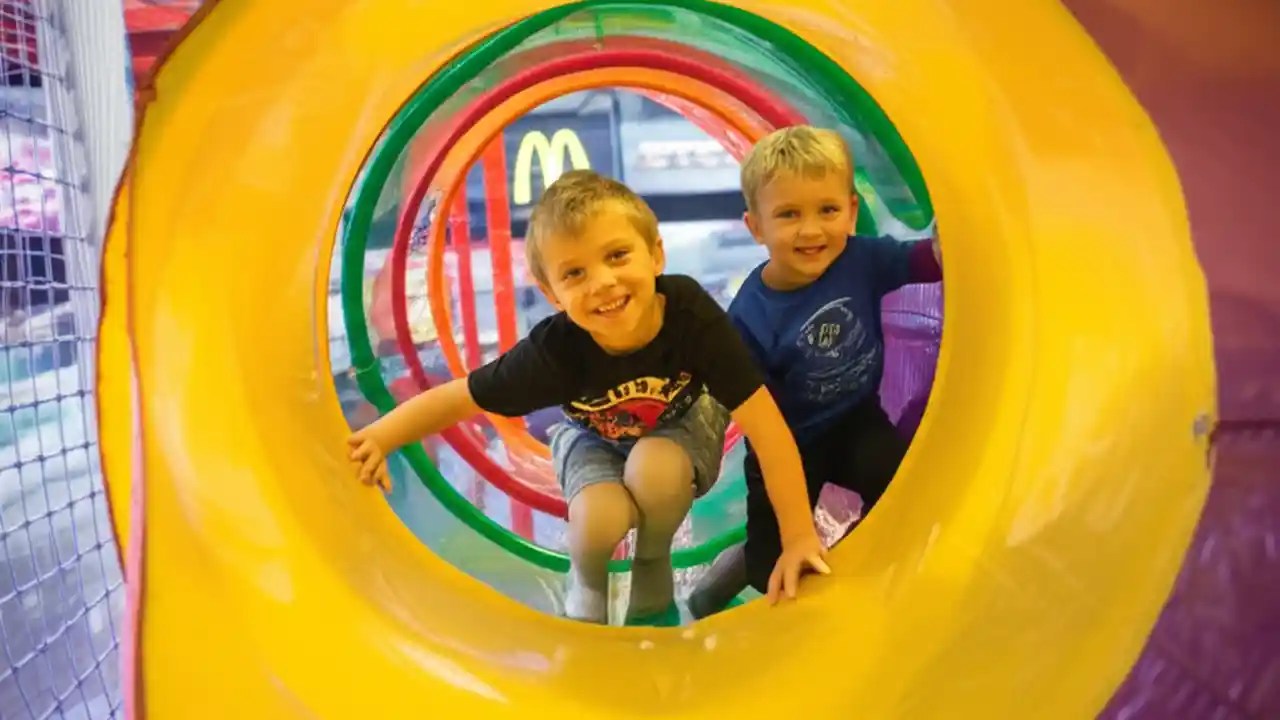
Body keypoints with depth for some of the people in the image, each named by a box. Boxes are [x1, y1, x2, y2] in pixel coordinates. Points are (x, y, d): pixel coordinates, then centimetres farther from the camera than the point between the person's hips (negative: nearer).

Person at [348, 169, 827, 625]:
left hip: (681, 426, 0)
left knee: (654, 468, -34)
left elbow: (764, 423, -33)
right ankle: (588, 586, 10)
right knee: (600, 520, -29)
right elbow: (458, 397, -21)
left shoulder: (692, 314, -37)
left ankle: (653, 569, 1)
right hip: (596, 440, 0)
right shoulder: (555, 349, -34)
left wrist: (799, 535, -32)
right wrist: (378, 439, -31)